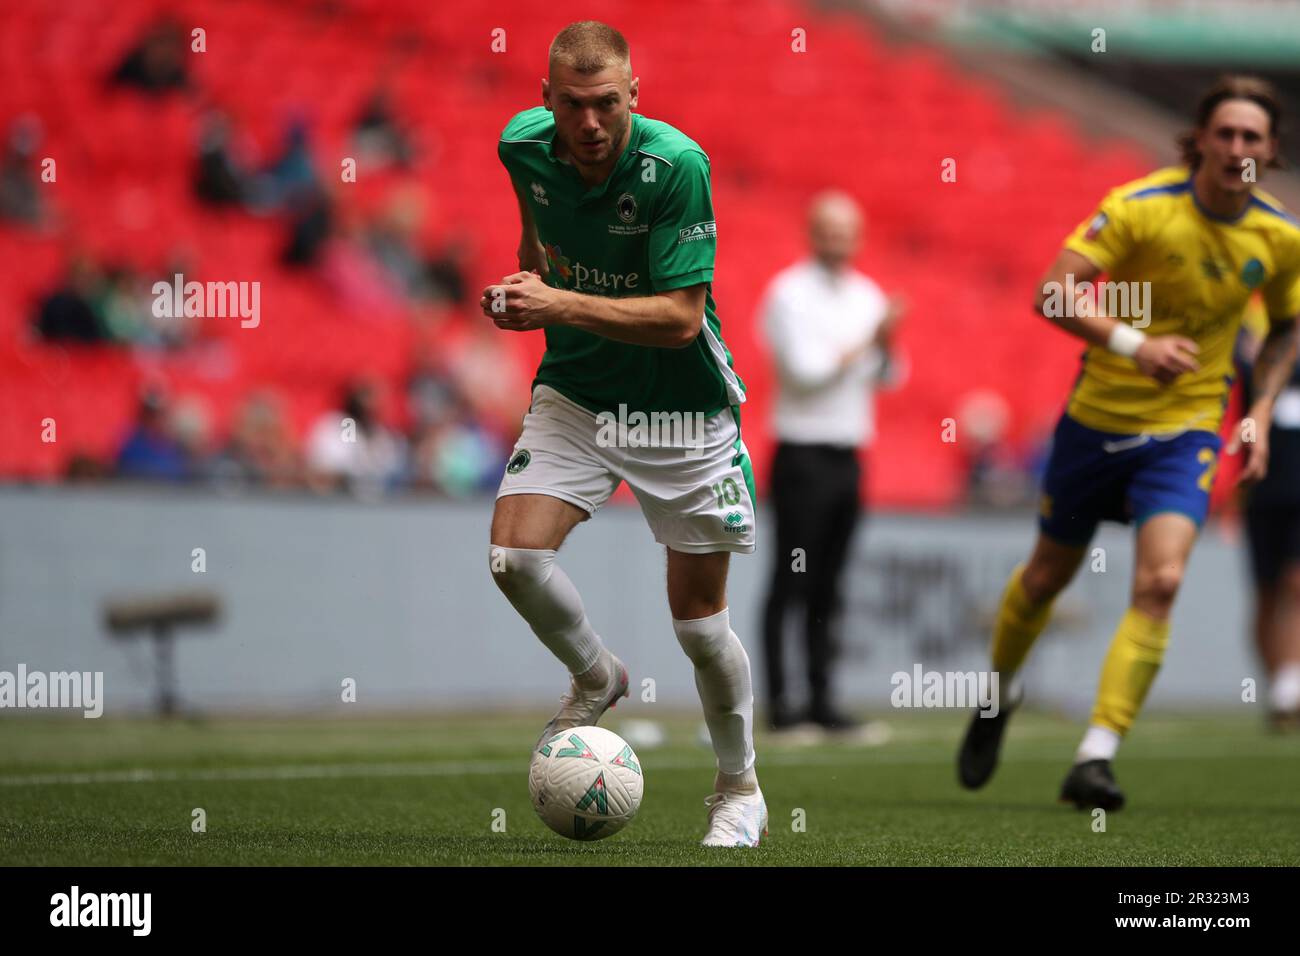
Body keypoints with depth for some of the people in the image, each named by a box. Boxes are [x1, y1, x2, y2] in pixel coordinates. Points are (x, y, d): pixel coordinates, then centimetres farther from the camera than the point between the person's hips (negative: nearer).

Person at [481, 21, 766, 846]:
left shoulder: (675, 166, -25)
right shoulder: (525, 145, -9)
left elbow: (681, 318, -26)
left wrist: (561, 306, -34)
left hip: (680, 405, -4)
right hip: (574, 391, 4)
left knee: (699, 617, 2)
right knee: (514, 554, -18)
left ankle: (741, 791, 25)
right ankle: (597, 677, 13)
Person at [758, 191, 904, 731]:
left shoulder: (866, 295, 13)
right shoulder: (789, 295, -7)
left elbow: (884, 377, 13)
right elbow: (806, 370, -15)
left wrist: (886, 345, -7)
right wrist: (865, 343, -12)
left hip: (848, 457, 6)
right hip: (803, 457, -6)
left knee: (827, 587, 7)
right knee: (790, 584, -6)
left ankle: (821, 699, 9)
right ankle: (779, 701, -6)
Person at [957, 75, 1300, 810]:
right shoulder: (1141, 206, -18)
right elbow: (1055, 293, -23)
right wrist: (1133, 343, -37)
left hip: (1187, 430, 1)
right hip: (1098, 417, -1)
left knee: (1160, 583, -20)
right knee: (1049, 576, 15)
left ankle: (1097, 757, -18)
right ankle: (1000, 693, 45)